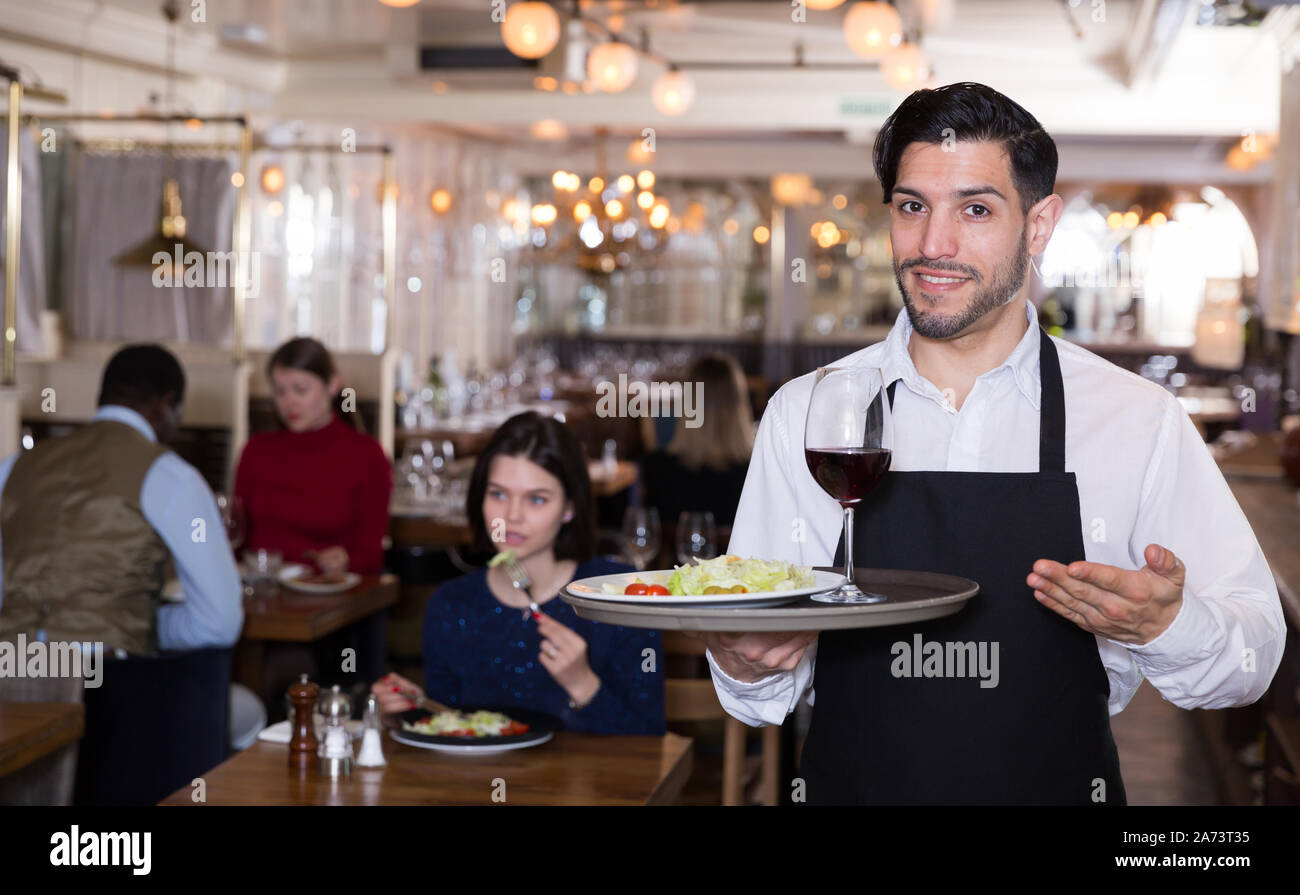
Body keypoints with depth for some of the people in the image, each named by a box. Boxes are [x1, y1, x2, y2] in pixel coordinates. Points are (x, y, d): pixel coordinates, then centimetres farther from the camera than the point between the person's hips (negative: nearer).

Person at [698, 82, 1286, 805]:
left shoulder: (1142, 422, -6)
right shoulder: (803, 415, -3)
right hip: (852, 787, 1)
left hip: (1061, 786, 0)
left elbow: (1255, 656, -4)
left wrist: (1165, 627, -23)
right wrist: (745, 668, -24)